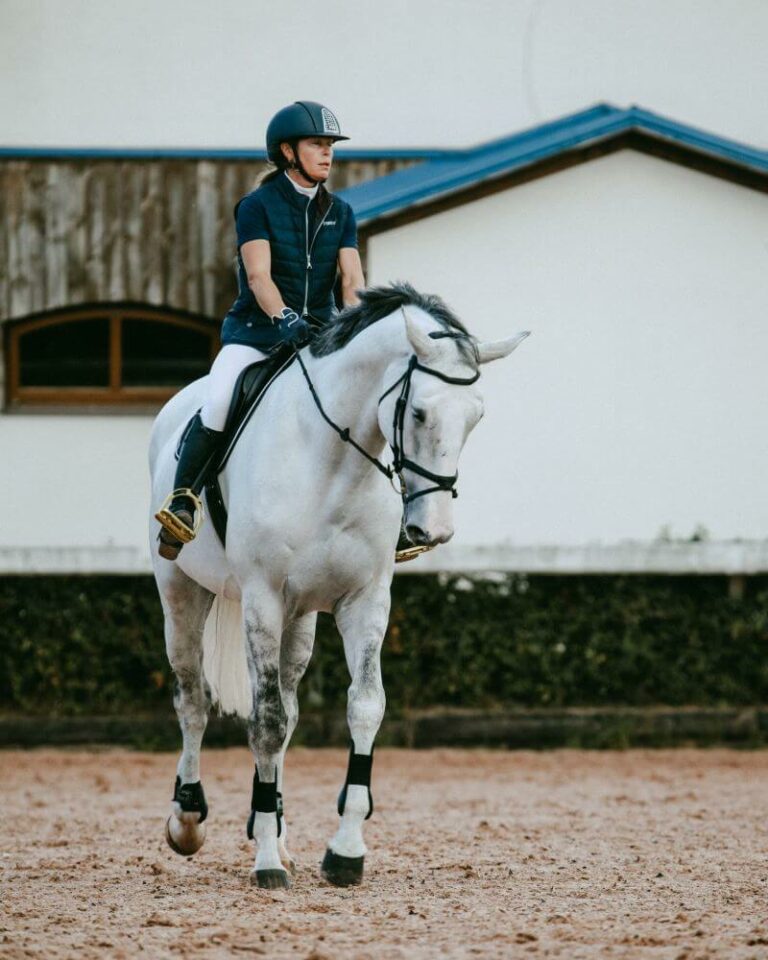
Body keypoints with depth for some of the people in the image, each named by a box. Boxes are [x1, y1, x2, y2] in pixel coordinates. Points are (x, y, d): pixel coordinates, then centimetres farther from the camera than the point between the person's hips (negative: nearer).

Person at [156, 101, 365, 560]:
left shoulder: (340, 212, 10)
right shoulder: (258, 206, -4)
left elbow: (353, 279, 1)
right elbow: (258, 276, -16)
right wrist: (284, 319, -33)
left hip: (320, 330, 4)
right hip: (256, 330, -4)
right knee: (218, 405, -27)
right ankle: (182, 501, -16)